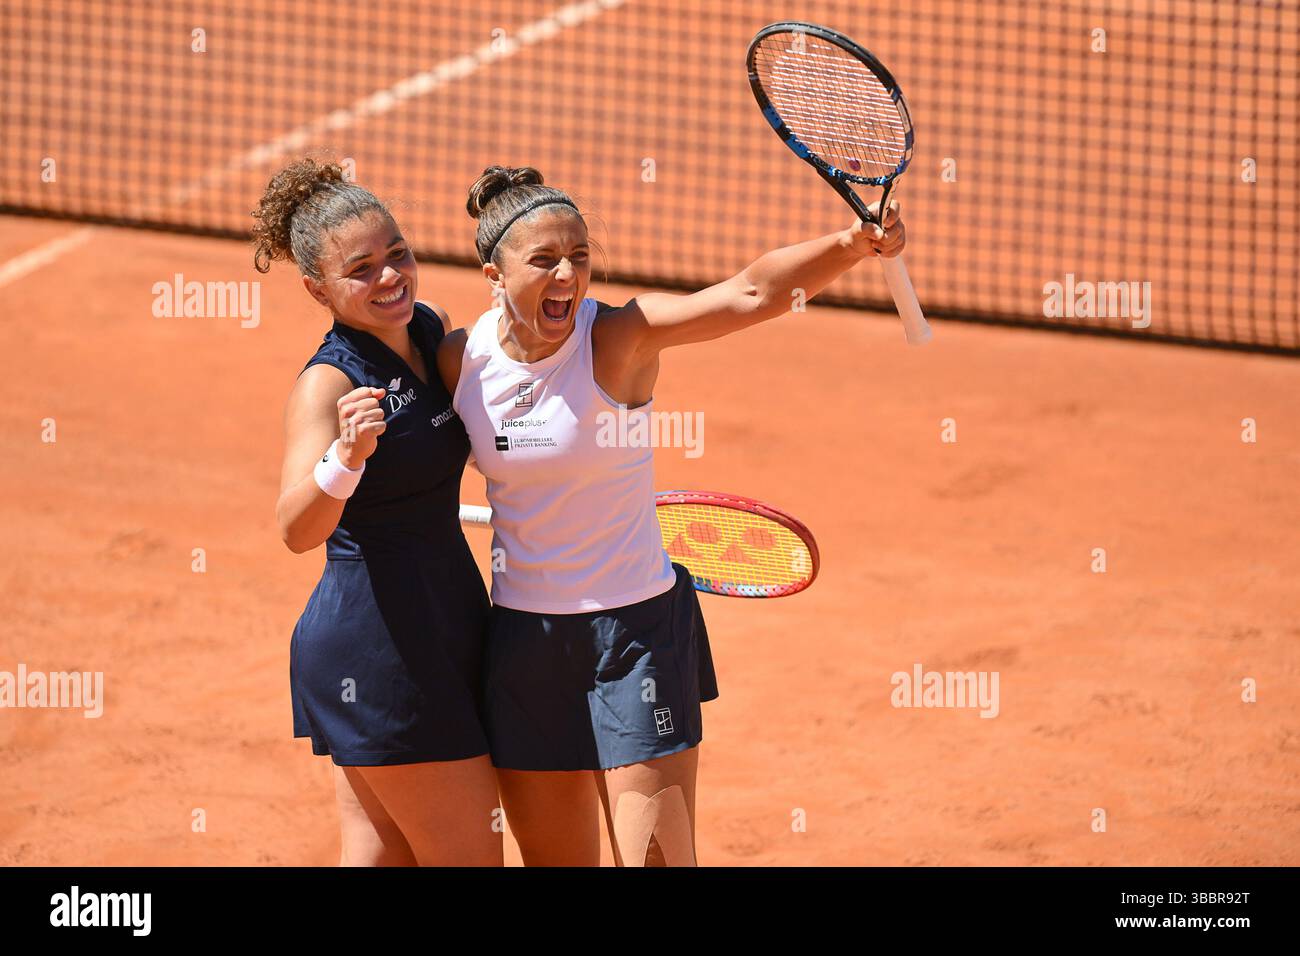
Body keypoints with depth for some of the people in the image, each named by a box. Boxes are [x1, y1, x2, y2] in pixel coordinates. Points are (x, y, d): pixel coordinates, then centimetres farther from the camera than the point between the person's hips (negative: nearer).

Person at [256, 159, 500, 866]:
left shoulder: (434, 332, 5)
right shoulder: (327, 383, -18)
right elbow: (297, 529, -33)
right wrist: (347, 455, -50)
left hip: (442, 629, 8)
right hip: (379, 646, -8)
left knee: (378, 857, 13)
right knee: (469, 859, -4)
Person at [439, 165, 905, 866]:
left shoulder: (621, 337, -16)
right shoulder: (459, 360, -4)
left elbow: (750, 293, -32)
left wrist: (849, 244, -46)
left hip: (636, 630, -4)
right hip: (524, 640, 4)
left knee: (657, 859, -9)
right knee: (554, 859, 12)